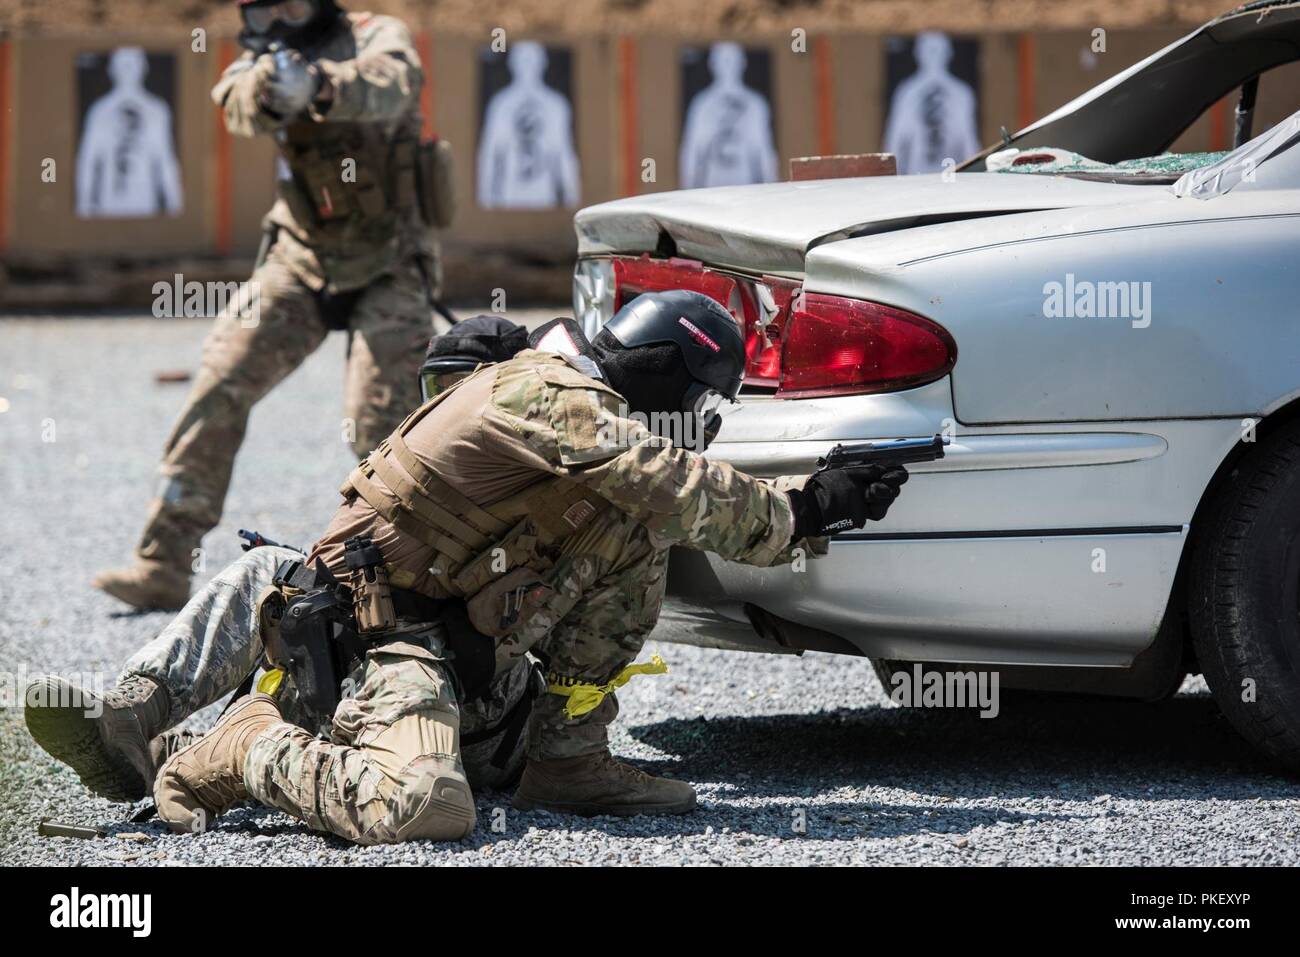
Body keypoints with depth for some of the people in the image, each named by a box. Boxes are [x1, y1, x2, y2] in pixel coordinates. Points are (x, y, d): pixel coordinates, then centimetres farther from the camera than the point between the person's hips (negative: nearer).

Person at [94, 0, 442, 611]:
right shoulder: (264, 62, 6)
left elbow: (387, 87, -31)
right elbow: (240, 107, -19)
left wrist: (318, 84, -52)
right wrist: (268, 84, -44)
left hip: (387, 268, -4)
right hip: (300, 262, 4)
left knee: (379, 424, -14)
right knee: (218, 388, -8)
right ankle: (163, 566, -6)